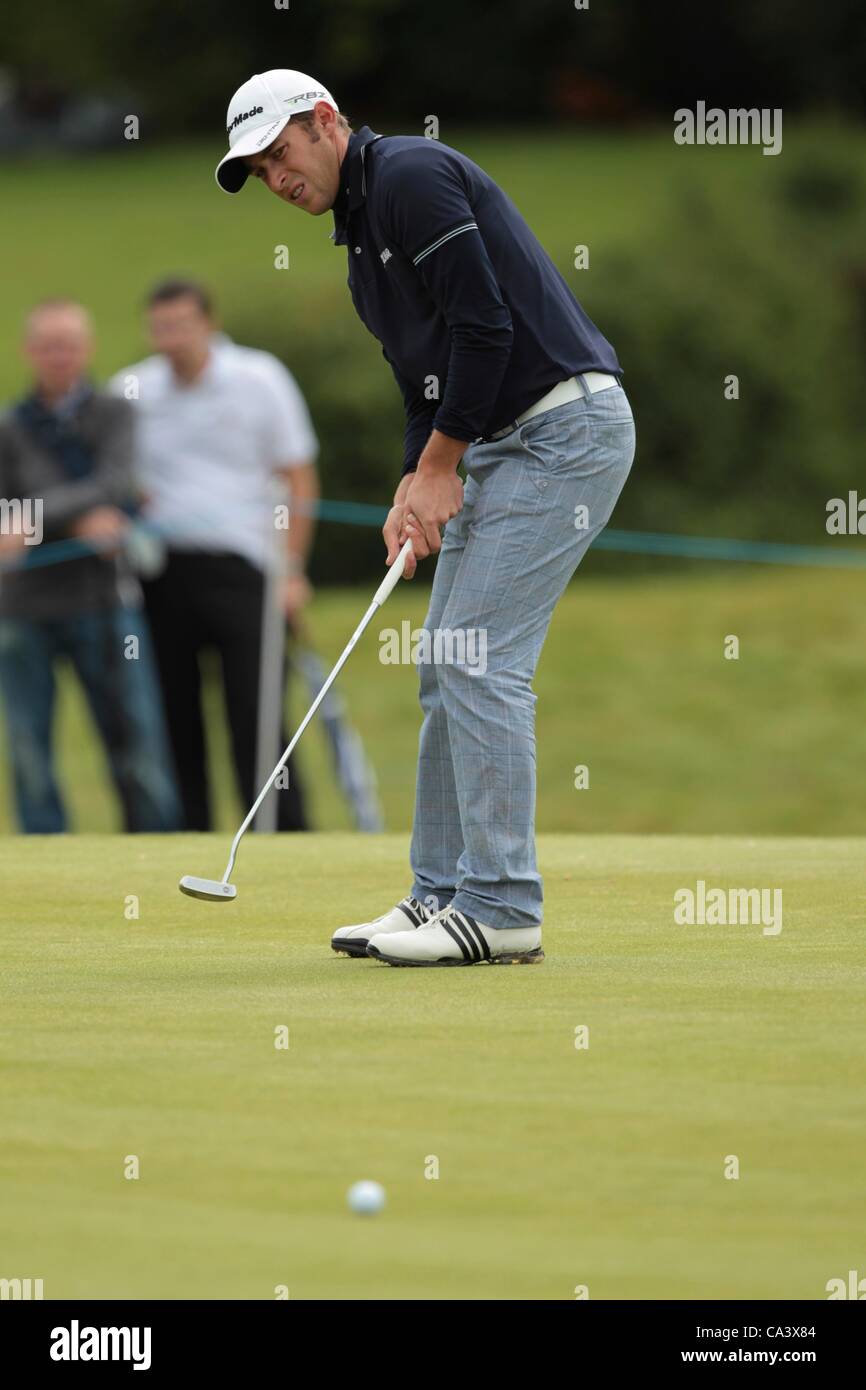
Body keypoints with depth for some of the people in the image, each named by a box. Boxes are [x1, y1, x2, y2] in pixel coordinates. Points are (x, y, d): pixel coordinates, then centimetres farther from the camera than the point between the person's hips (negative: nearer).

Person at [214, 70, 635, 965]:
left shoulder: (410, 176, -12)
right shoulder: (361, 233, 19)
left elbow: (483, 326, -19)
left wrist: (439, 466, -12)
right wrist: (413, 489, 6)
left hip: (563, 429, -10)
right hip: (502, 445, 10)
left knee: (481, 662, -12)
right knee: (447, 667, 10)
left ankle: (501, 910, -10)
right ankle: (442, 895, 14)